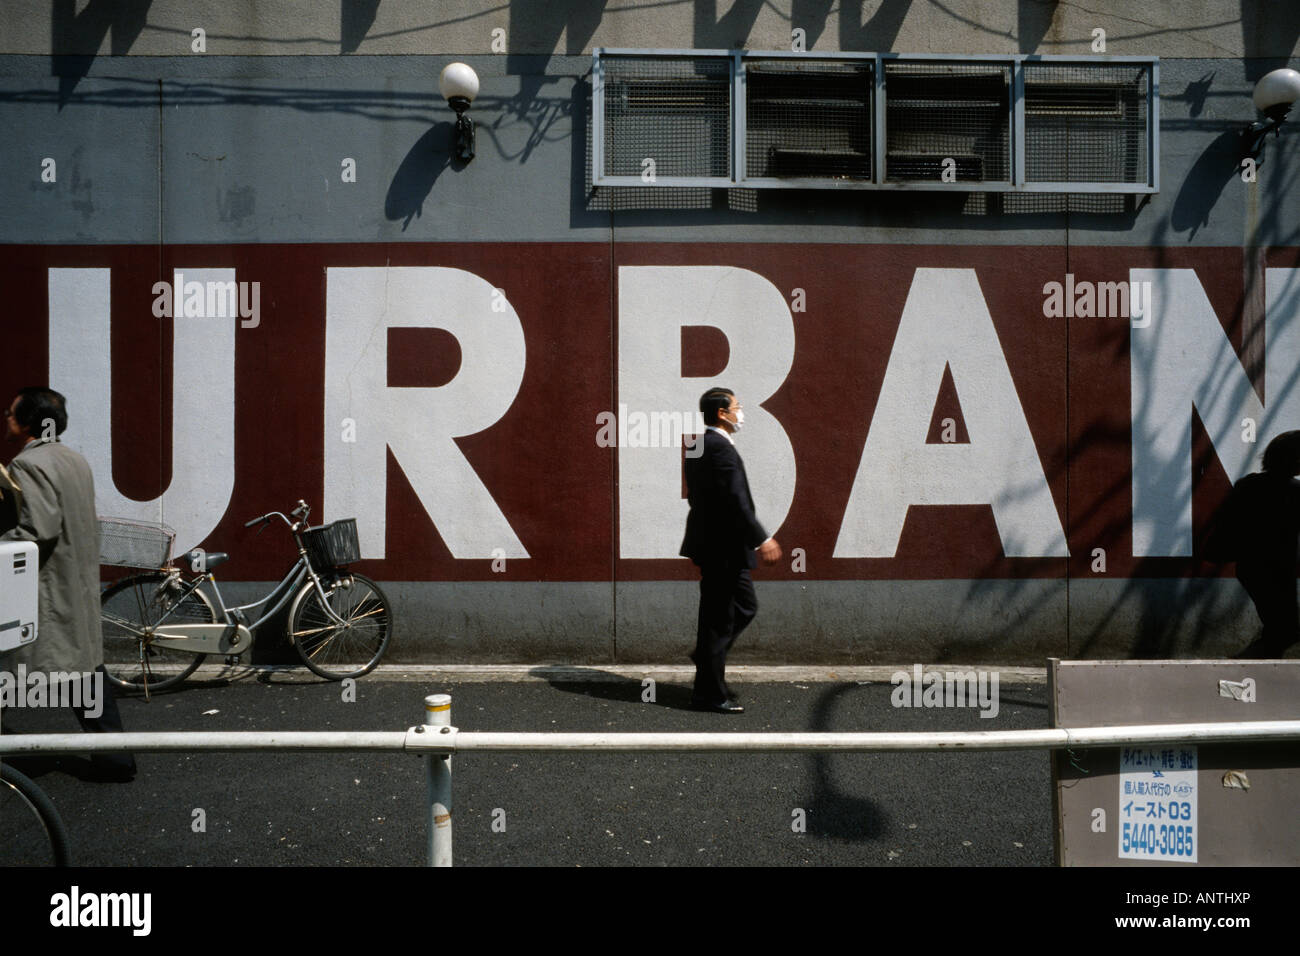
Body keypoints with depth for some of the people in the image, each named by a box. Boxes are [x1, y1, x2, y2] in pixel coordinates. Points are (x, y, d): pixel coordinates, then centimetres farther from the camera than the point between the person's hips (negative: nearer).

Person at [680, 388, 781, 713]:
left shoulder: (699, 446, 13)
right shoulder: (720, 448, -18)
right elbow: (736, 501, -24)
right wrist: (762, 539, -21)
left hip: (713, 545, 10)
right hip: (722, 548, -10)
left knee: (745, 606, 19)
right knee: (719, 618, -1)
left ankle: (706, 656, 26)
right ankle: (709, 693, 8)